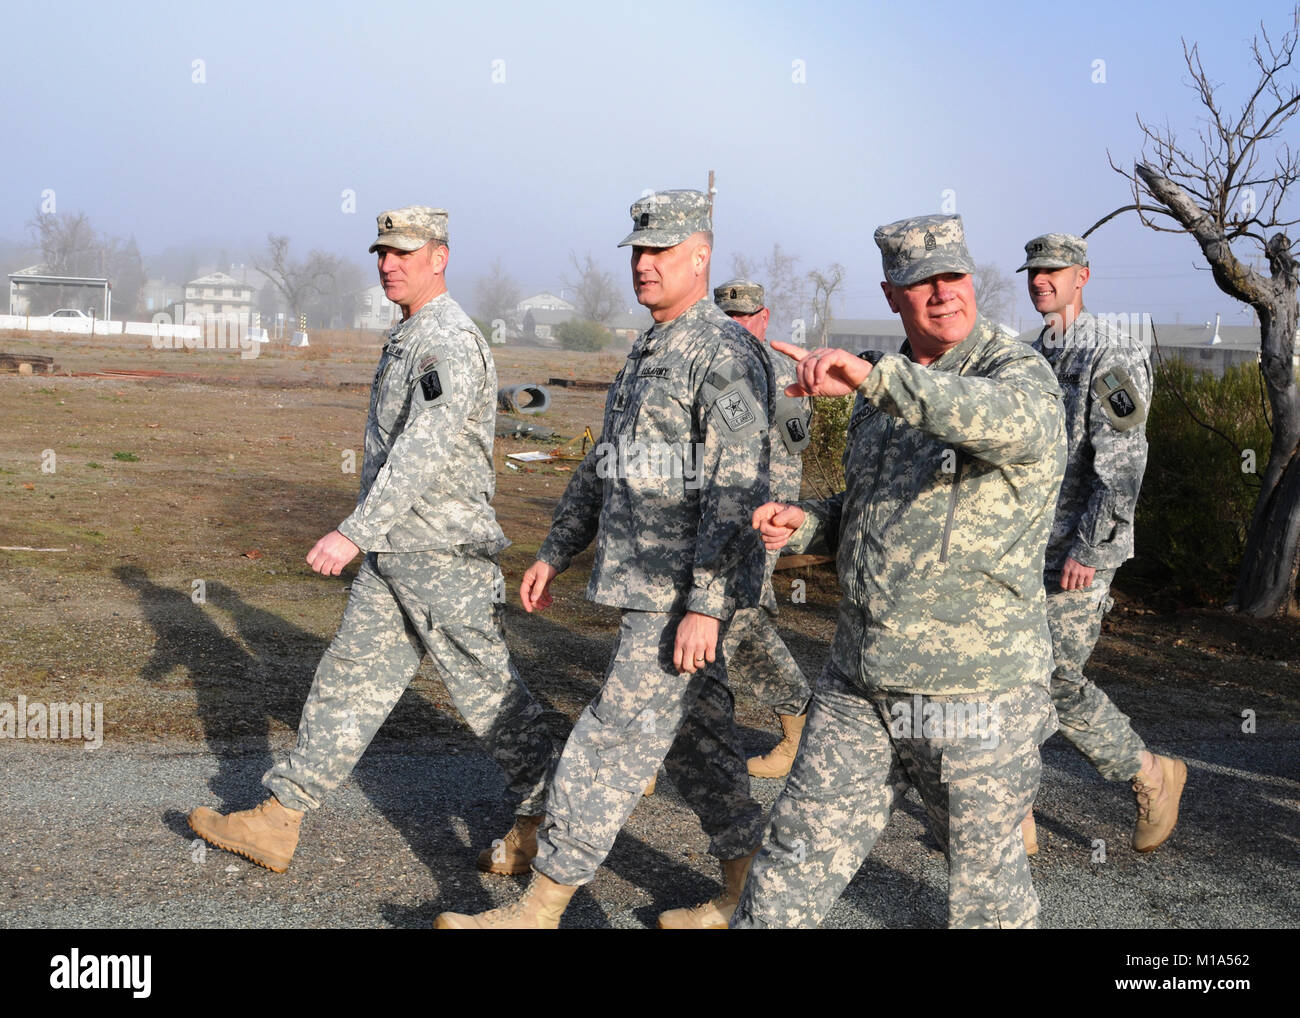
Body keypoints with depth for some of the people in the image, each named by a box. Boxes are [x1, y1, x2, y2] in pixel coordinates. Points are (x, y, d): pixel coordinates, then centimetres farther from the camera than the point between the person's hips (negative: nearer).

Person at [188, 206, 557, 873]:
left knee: (486, 688, 2)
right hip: (393, 550, 9)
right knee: (351, 678, 9)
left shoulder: (450, 342, -17)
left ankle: (544, 812, 19)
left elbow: (421, 453, -28)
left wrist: (355, 532, -34)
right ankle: (278, 822, 13)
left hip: (445, 555, -9)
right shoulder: (407, 336, 15)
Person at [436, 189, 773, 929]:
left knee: (617, 737, -4)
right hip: (647, 582, 10)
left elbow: (735, 490, -22)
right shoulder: (649, 354, 16)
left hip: (687, 589, -10)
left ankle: (541, 908, 4)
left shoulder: (726, 356, -15)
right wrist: (556, 554, 21)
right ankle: (747, 891, 26)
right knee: (695, 732, 14)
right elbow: (606, 465, 23)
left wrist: (705, 605, -26)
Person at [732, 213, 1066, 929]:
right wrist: (804, 523, 3)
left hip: (975, 691, -5)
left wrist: (874, 377, -45)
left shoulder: (1019, 373, -11)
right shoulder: (886, 395, 11)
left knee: (983, 873, 11)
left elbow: (1016, 423, -37)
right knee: (801, 850, 9)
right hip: (858, 684, 6)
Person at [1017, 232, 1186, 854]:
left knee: (1055, 682, -8)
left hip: (1077, 549, -8)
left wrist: (1089, 548, -22)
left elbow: (1122, 463, -18)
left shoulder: (1112, 354, -10)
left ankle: (1151, 776, 15)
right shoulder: (1028, 354, 15)